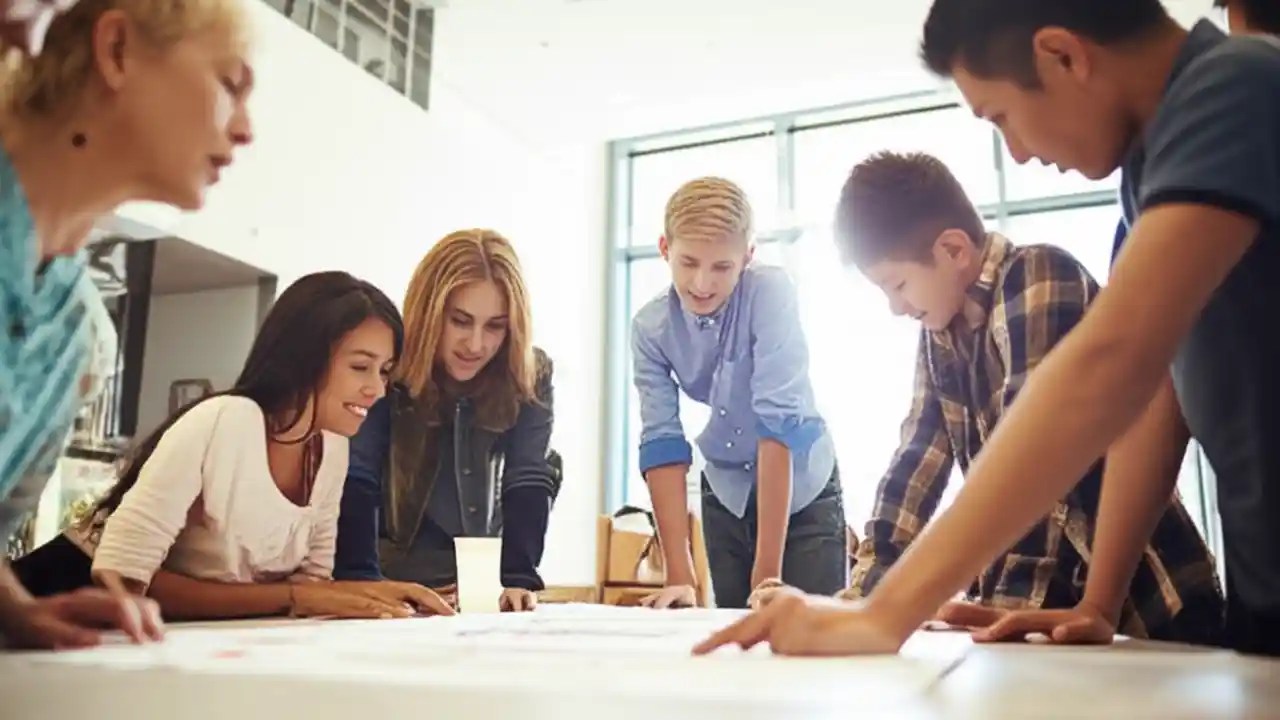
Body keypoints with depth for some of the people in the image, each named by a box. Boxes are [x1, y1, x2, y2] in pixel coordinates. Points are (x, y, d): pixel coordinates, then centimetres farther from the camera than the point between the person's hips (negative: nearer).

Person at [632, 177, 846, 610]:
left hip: (802, 487, -2)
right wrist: (679, 575, -24)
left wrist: (768, 571, -33)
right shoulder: (650, 328, -15)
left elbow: (779, 421, -30)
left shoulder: (771, 293, -25)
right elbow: (661, 443, -18)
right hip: (726, 493, 3)